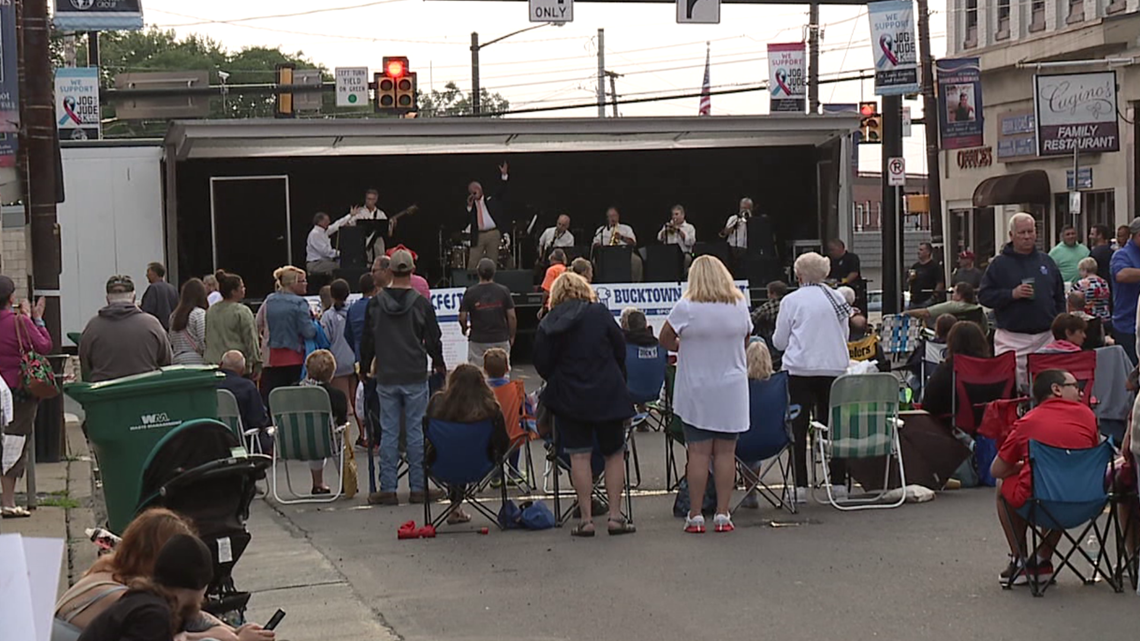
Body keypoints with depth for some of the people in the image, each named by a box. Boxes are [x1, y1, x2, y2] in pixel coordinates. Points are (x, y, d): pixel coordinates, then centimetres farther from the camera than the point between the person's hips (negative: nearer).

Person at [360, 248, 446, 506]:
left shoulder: (376, 303, 0)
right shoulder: (421, 303, -6)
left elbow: (367, 340, 6)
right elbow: (433, 339, 0)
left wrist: (364, 368, 21)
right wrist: (439, 364, 18)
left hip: (386, 378, 2)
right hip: (415, 378, -2)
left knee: (388, 432, 4)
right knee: (417, 430, 3)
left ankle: (387, 488, 5)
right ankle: (418, 487, 5)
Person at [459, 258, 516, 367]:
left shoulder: (470, 293, -6)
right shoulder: (503, 291, -3)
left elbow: (462, 317, -3)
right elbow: (512, 317, -3)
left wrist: (464, 329, 18)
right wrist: (512, 336, 11)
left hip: (477, 341, -1)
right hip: (500, 339, 1)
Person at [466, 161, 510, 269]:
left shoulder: (490, 200, 12)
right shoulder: (471, 205, 16)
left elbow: (501, 192, 0)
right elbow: (467, 222, 5)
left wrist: (504, 175, -10)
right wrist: (469, 207, -4)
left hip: (493, 234, -2)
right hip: (478, 236, 2)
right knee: (472, 265, -6)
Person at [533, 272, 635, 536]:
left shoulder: (548, 324, -2)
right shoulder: (600, 313, -4)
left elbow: (541, 365, 0)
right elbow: (620, 350, -1)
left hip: (568, 397, 1)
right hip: (607, 395, -1)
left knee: (579, 456, 4)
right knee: (614, 453, 9)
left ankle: (586, 519, 1)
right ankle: (615, 516, 5)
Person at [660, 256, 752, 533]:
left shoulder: (686, 307, -9)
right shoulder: (740, 306, 1)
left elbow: (665, 340, -2)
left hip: (696, 390, -2)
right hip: (732, 390, 2)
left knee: (699, 451, 0)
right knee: (726, 452, 4)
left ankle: (695, 516, 2)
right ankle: (722, 515, 5)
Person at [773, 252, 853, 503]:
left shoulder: (791, 301, -4)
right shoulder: (837, 298, 5)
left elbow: (779, 342, 2)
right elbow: (845, 335, 16)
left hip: (800, 370, -3)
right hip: (834, 367, 3)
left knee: (798, 428, 2)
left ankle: (801, 486, -2)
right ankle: (838, 483, 8)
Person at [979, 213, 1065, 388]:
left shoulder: (1047, 261, 14)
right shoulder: (1000, 264, 1)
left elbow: (1060, 297, 18)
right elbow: (984, 296, -3)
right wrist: (1012, 294, -16)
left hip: (1046, 337, 4)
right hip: (1012, 339, -4)